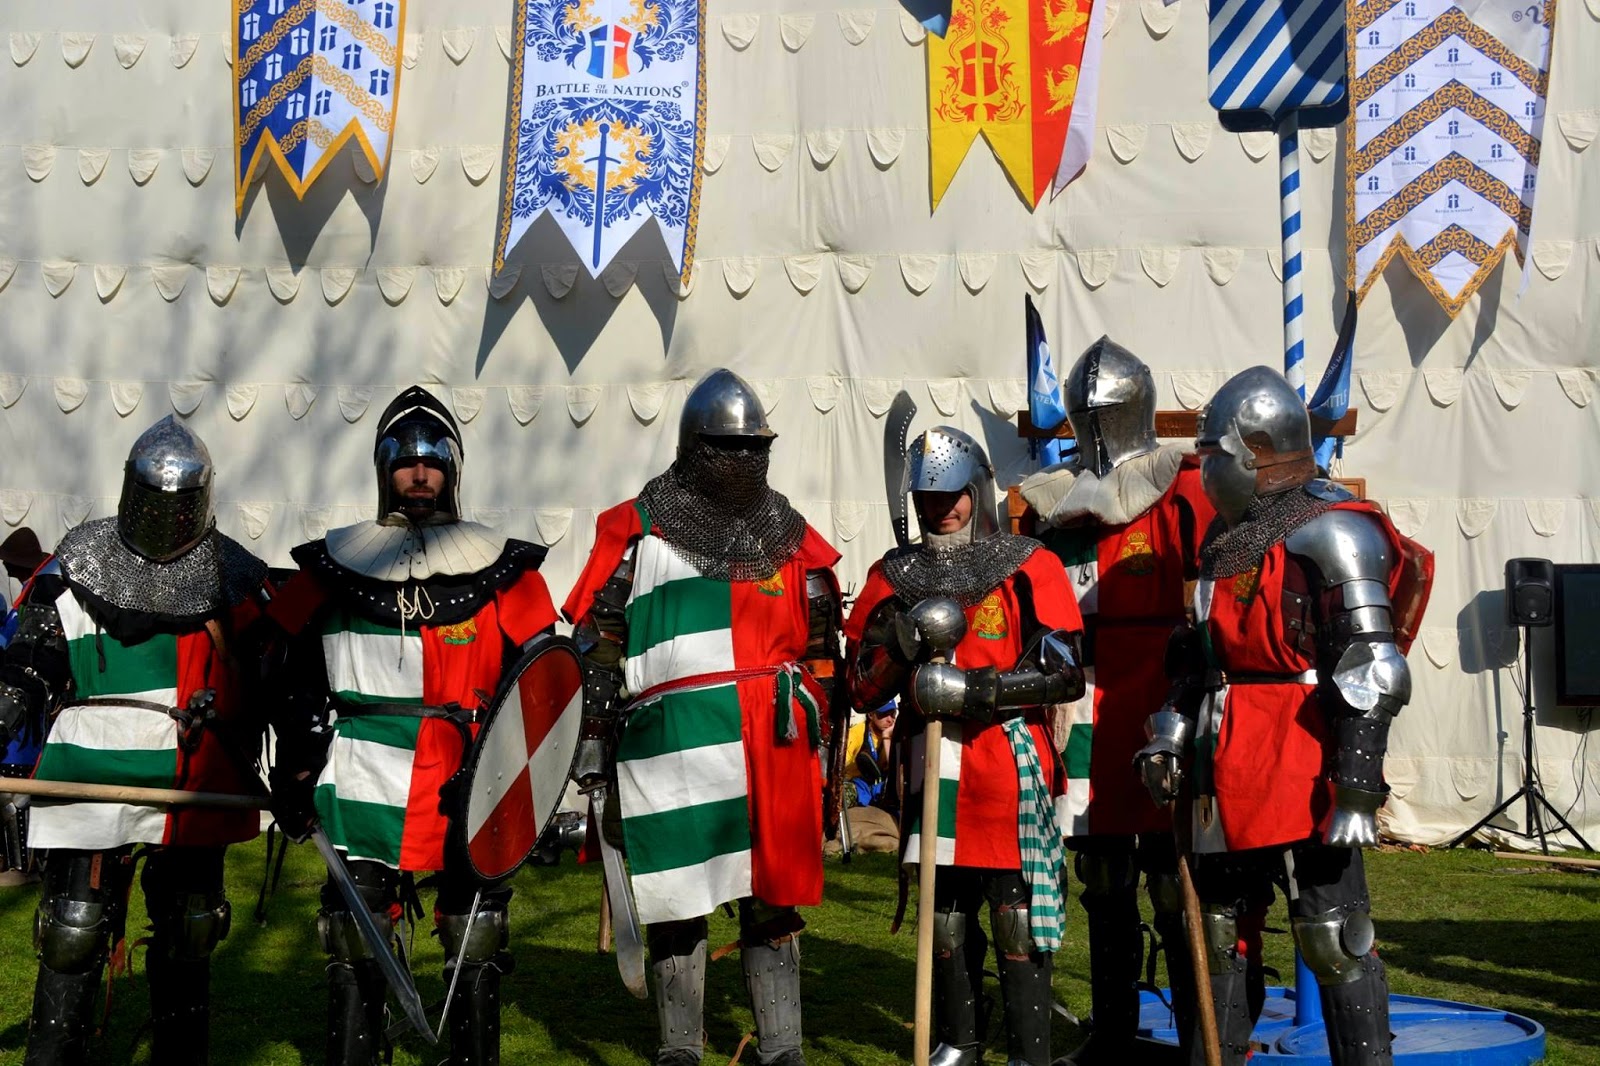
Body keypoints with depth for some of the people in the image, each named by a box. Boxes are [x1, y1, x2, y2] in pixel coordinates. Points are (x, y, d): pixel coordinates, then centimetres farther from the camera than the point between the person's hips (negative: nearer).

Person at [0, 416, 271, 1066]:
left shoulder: (235, 577, 5)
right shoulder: (77, 566, 1)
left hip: (198, 791, 2)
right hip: (95, 785, -2)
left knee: (188, 938, 12)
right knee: (74, 937, -3)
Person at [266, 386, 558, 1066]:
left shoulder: (501, 568, 5)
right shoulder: (334, 564, 7)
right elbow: (300, 683, 11)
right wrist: (295, 776, 6)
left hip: (471, 790, 0)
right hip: (364, 787, 0)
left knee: (477, 949, 5)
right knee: (355, 950, 2)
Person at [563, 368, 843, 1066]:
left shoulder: (790, 538, 15)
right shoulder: (638, 530, 6)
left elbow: (820, 651, 19)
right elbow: (597, 639, 6)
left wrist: (819, 733, 16)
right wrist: (594, 735, 2)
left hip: (773, 747, 2)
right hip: (674, 743, -2)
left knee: (774, 900, 5)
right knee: (677, 903, 4)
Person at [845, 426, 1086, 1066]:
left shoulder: (1030, 568, -1)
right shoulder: (894, 577, 11)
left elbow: (1066, 675, -9)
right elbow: (862, 688, 9)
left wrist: (978, 688, -18)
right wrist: (905, 641, -9)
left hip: (1011, 763, -4)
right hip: (932, 766, 4)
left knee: (1016, 911, -4)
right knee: (945, 910, 12)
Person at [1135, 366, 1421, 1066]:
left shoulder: (1328, 534, -12)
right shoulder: (1227, 536, 15)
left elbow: (1373, 674, -17)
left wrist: (1357, 786, -21)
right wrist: (1172, 736, 14)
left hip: (1302, 768, -9)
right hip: (1229, 771, 9)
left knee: (1331, 938, -4)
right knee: (1222, 929, 15)